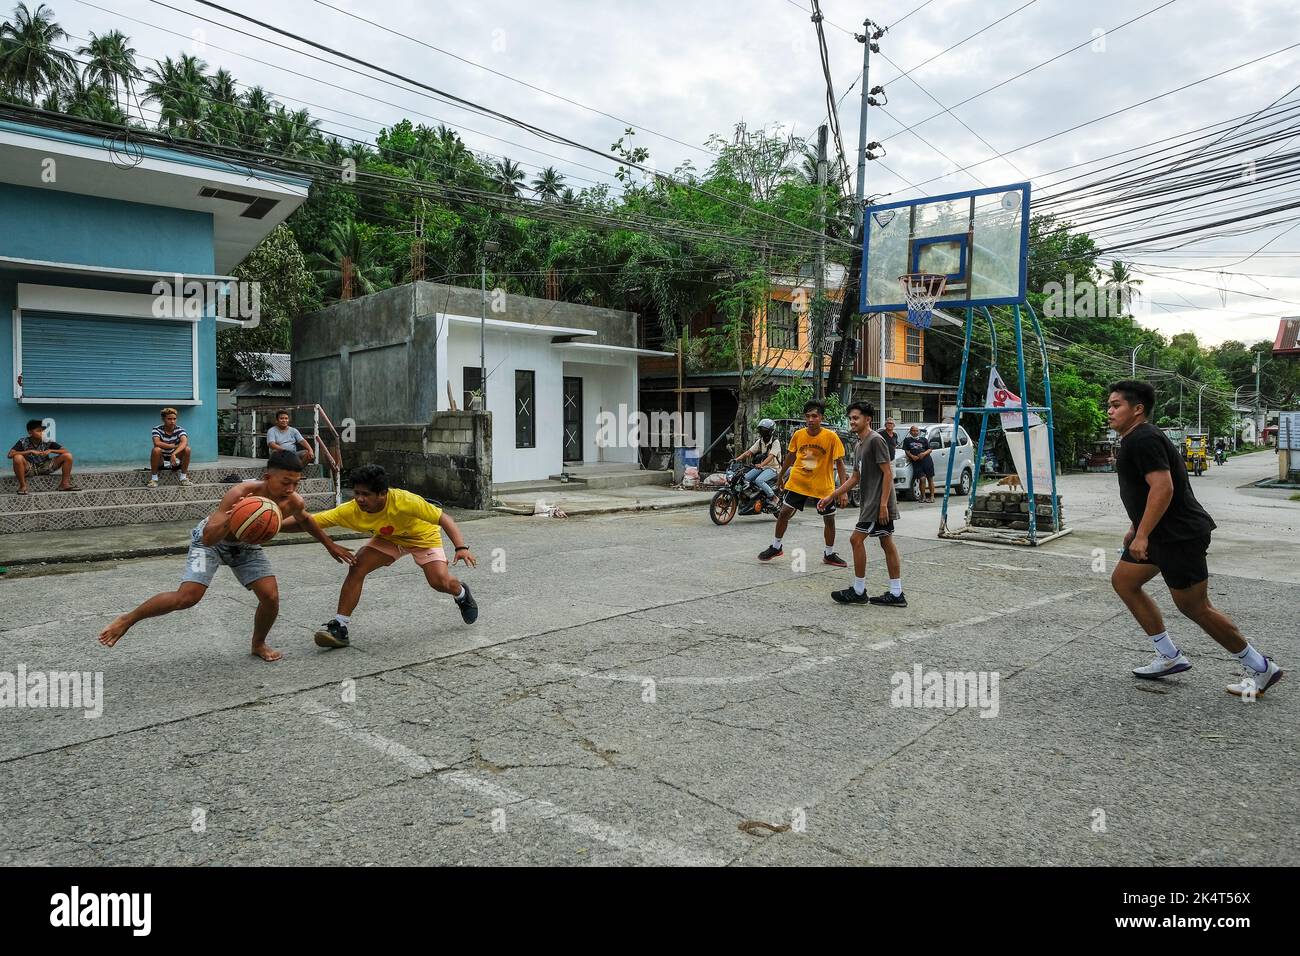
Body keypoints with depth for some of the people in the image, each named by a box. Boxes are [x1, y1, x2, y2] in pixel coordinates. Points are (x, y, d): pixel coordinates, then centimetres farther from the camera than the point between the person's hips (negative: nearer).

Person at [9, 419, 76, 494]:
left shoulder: (47, 441, -5)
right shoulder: (23, 442, -10)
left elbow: (66, 451, -7)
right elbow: (10, 454, -23)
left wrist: (50, 451, -22)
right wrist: (30, 451, -28)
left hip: (45, 467, 2)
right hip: (29, 468, -2)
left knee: (67, 456, -15)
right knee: (18, 458, -35)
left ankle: (64, 484, -10)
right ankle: (22, 486, -20)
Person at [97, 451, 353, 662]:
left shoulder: (294, 502, -24)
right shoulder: (240, 493, -39)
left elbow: (304, 520, 4)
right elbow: (208, 538, -39)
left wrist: (330, 544, 11)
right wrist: (230, 521, -59)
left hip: (247, 547, 4)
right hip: (211, 540, -4)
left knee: (271, 597, -10)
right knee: (187, 598, -19)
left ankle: (259, 644, 18)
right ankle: (128, 619, 7)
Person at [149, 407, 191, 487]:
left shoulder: (179, 429, -10)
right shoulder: (157, 429, -12)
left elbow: (184, 442, -31)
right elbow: (157, 443, -31)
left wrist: (174, 453, -46)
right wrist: (174, 446, -25)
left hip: (175, 462, 1)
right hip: (160, 462, -1)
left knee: (187, 449, -24)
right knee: (156, 450, -32)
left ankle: (183, 477, -9)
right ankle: (154, 477, -17)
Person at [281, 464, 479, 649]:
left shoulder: (405, 501, -39)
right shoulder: (350, 510, -29)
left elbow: (443, 518, -33)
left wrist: (461, 547, -44)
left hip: (423, 535, -3)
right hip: (388, 539, 3)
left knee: (441, 582, -16)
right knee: (357, 567, -18)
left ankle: (461, 593, 22)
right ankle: (340, 626, -8)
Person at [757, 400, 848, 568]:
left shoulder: (831, 437, -15)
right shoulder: (798, 435, -6)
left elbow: (839, 463, -12)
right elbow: (790, 456, 10)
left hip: (823, 486, -2)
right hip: (798, 482, 2)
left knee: (829, 520, 5)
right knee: (784, 513, 2)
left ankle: (829, 554, 25)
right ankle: (776, 547, 21)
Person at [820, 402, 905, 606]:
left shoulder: (876, 440, -12)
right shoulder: (859, 445, 17)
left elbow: (888, 473, -17)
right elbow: (855, 478, 21)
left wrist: (883, 504, -22)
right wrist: (831, 496, 18)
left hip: (879, 502, -10)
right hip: (871, 502, 10)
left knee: (856, 539, -7)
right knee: (887, 543, 8)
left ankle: (858, 591, 0)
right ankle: (896, 594, 11)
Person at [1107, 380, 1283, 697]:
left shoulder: (1143, 439, -19)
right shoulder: (1135, 439, 14)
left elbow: (1163, 487, -28)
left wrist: (1142, 535, -28)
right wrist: (1136, 529, 25)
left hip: (1179, 535, -11)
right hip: (1160, 533, 11)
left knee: (1194, 607, -2)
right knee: (1123, 581, 11)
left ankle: (1260, 668, 16)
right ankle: (1170, 657, 16)